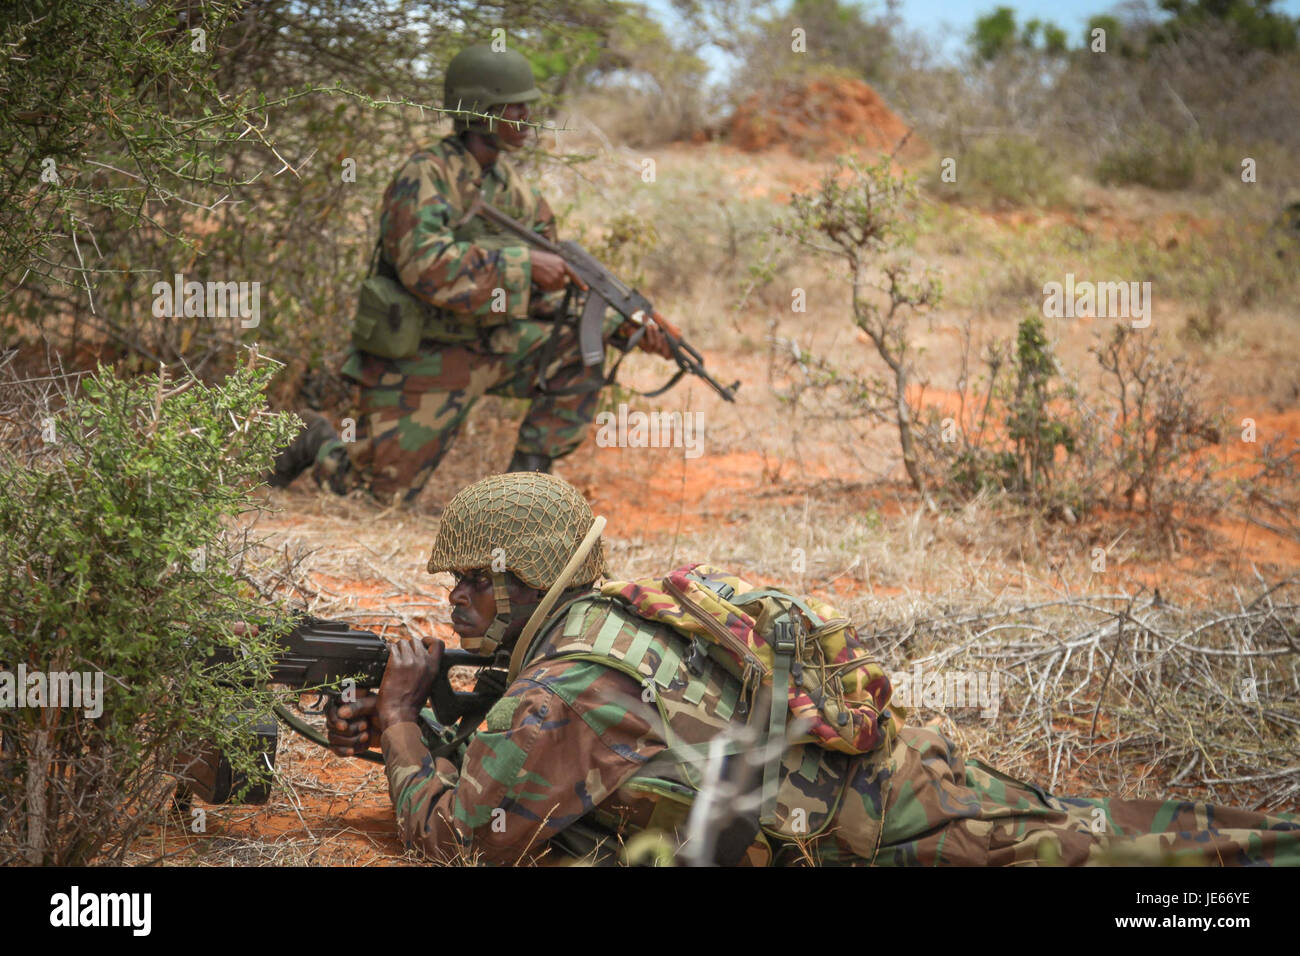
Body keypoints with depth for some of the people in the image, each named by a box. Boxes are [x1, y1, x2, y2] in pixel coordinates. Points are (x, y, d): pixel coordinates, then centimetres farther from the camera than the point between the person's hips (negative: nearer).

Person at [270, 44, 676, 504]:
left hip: (486, 347, 7)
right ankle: (316, 442, 24)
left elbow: (553, 289, 7)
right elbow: (425, 265, -35)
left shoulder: (512, 187, 5)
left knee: (577, 352, -10)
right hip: (417, 359, -7)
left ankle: (526, 478, 0)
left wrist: (625, 320, -6)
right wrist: (523, 263, -33)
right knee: (385, 493, -7)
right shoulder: (425, 176, -18)